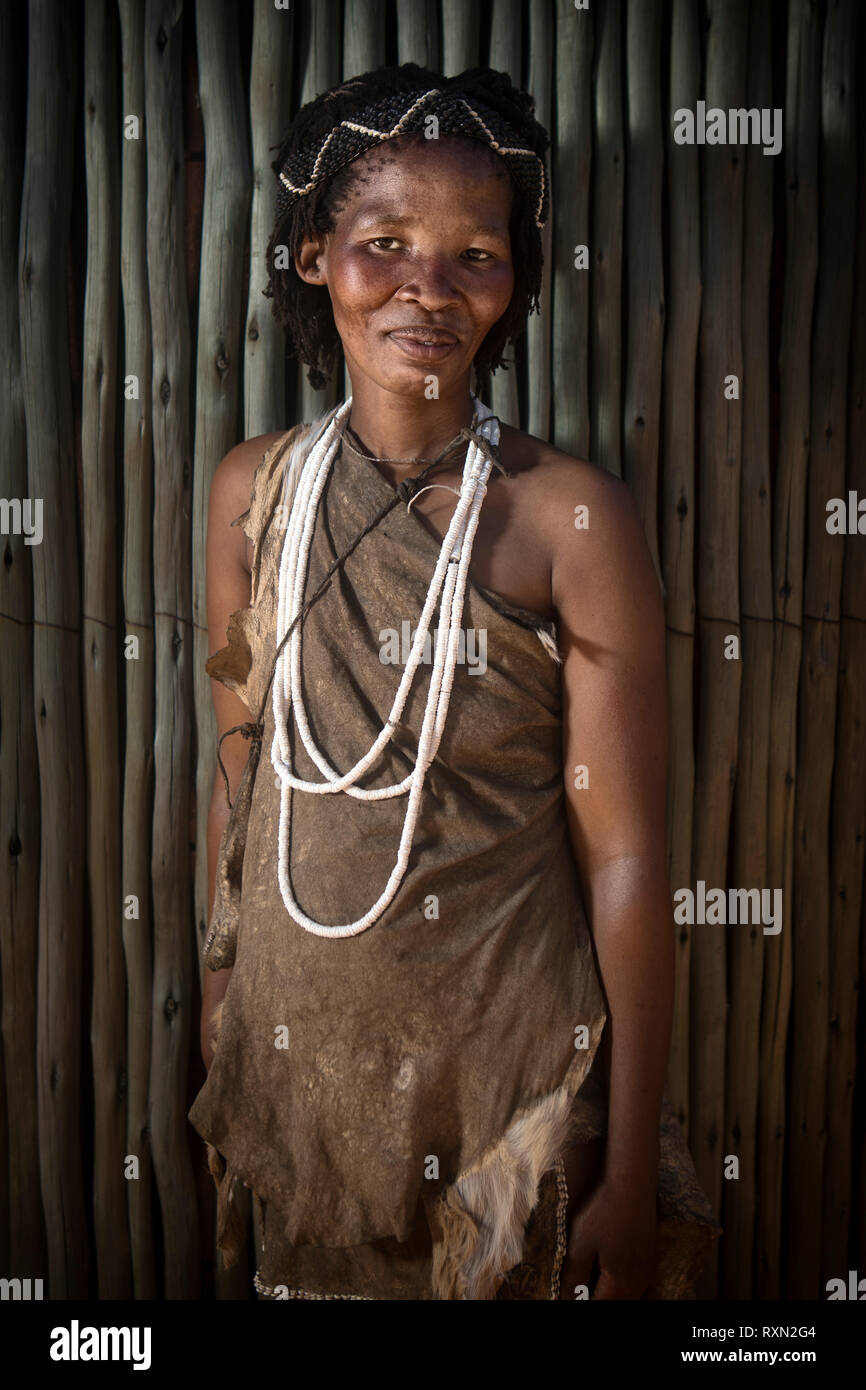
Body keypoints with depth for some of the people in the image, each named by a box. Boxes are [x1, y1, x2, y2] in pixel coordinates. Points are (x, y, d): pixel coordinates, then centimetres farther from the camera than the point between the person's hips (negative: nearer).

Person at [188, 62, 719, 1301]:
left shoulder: (573, 518, -16)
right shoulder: (252, 489, -2)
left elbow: (625, 855, -14)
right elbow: (243, 772, 6)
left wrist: (633, 1174, -11)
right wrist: (220, 1012, 11)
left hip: (508, 1059, -3)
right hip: (292, 1047, 4)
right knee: (312, 1280, 24)